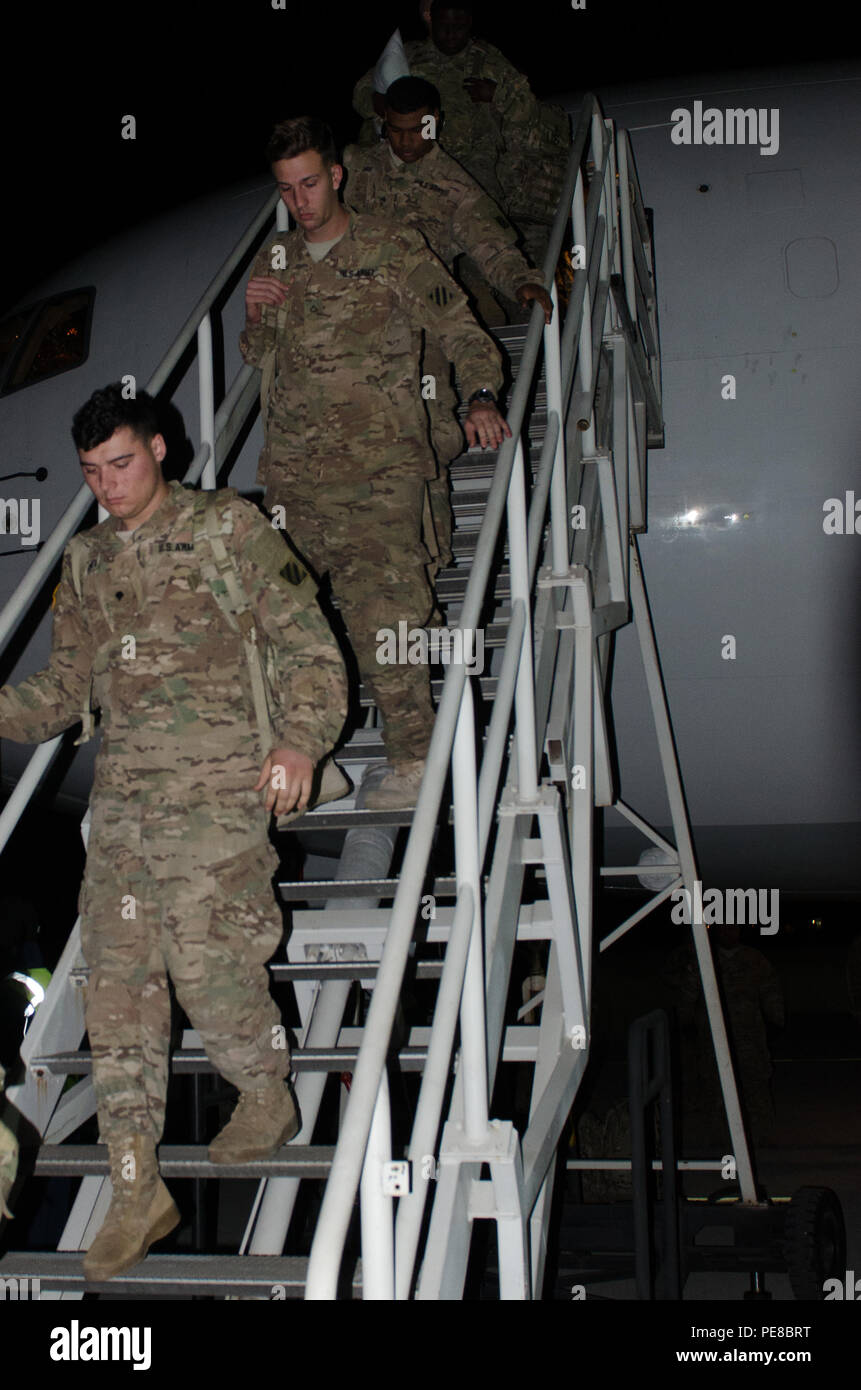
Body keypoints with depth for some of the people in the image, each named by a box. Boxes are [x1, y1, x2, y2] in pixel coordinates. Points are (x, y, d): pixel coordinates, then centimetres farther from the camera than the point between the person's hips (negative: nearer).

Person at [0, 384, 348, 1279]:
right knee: (117, 978, 0)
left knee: (206, 962, -11)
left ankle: (267, 1098, 20)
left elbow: (306, 642, -2)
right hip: (121, 792, 5)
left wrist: (300, 737, -17)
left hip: (215, 783, -5)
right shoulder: (87, 563, 19)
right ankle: (136, 1189, 6)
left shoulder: (229, 529, 3)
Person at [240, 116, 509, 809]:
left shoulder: (392, 249, 4)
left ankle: (413, 757, -8)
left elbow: (460, 329, 4)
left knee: (382, 609, -14)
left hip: (379, 466, -5)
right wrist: (254, 316, 4)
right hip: (293, 470, 5)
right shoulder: (275, 260, 18)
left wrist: (482, 397, -13)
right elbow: (257, 356, 27)